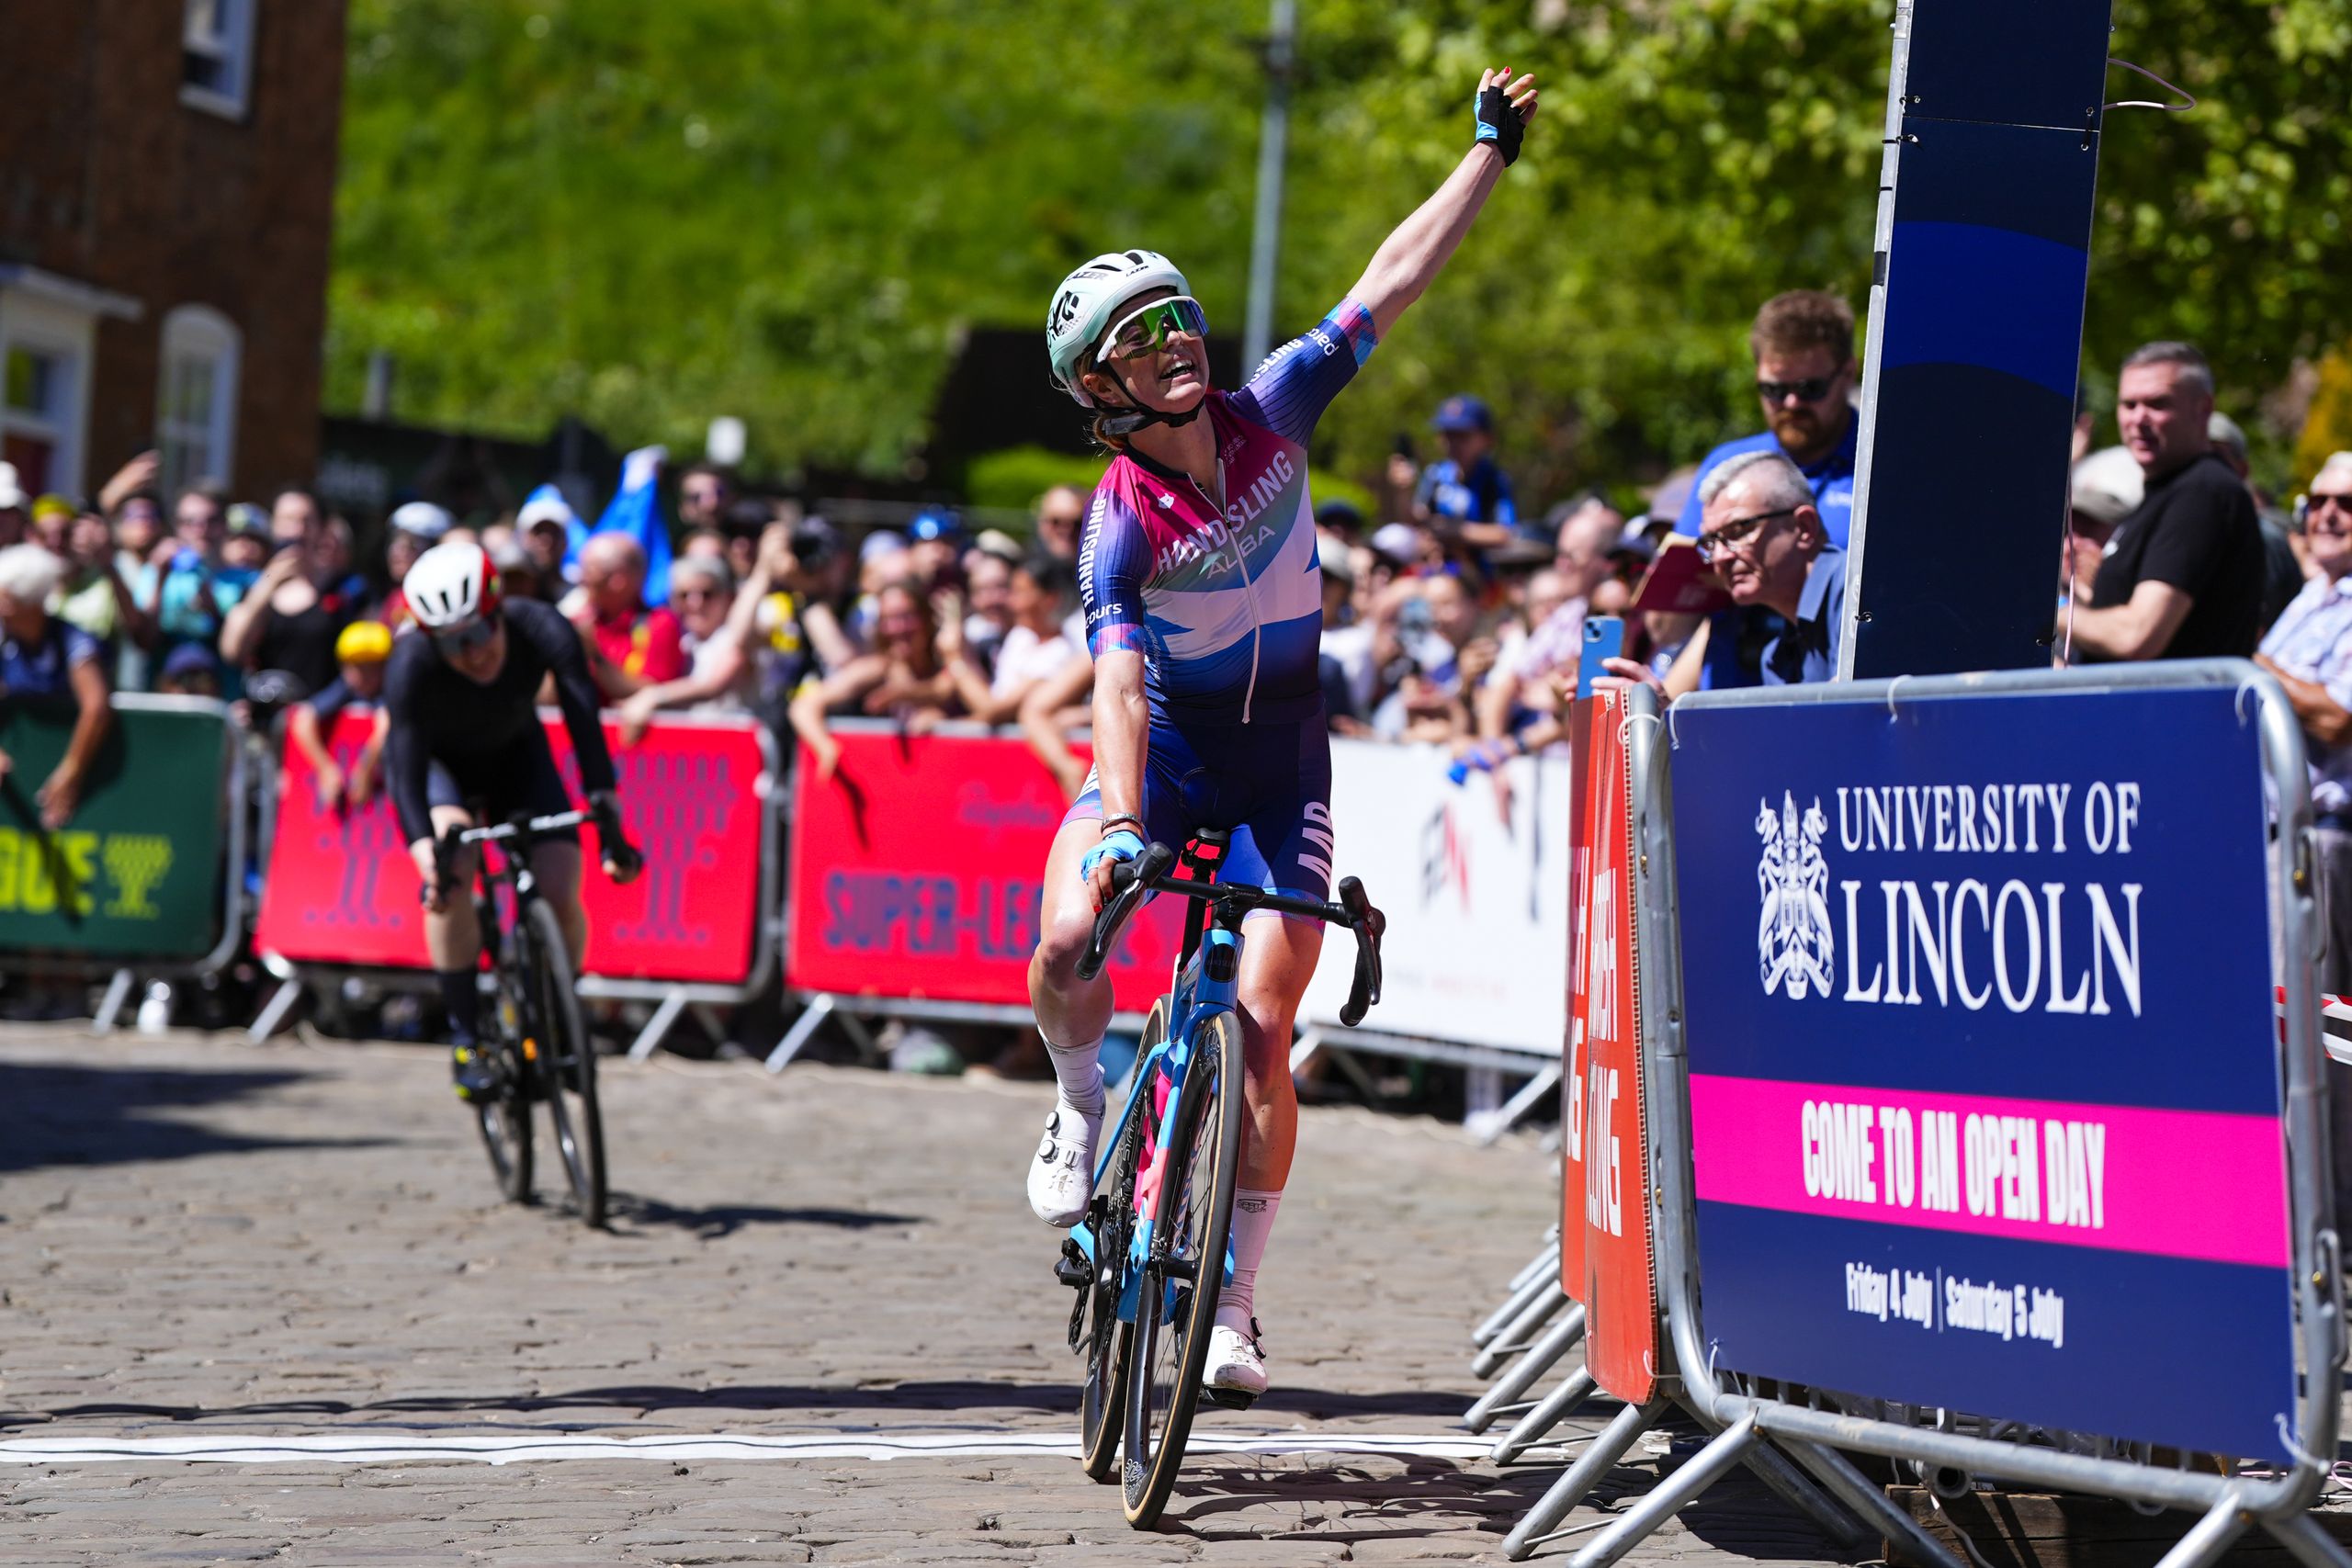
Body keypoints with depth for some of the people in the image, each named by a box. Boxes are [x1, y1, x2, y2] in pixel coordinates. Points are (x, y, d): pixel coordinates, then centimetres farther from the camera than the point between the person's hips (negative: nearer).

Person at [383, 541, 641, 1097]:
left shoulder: (543, 631, -33)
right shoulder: (411, 664, -35)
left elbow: (585, 722, -40)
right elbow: (405, 765, -38)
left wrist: (608, 816, -53)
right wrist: (426, 853, -52)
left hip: (517, 758, 2)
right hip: (438, 761, -1)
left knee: (560, 897, -16)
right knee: (452, 876, -29)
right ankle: (466, 1039, -16)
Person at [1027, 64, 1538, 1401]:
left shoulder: (1270, 414, -7)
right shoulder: (1121, 523, -17)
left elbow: (1396, 278, -5)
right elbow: (1120, 683, -30)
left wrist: (1495, 149, -8)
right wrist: (1116, 823, -44)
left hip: (1281, 758, 2)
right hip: (1165, 750, -2)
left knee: (1262, 1029, -8)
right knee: (1067, 944, -29)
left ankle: (1235, 1309, 2)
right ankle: (1083, 1105, 6)